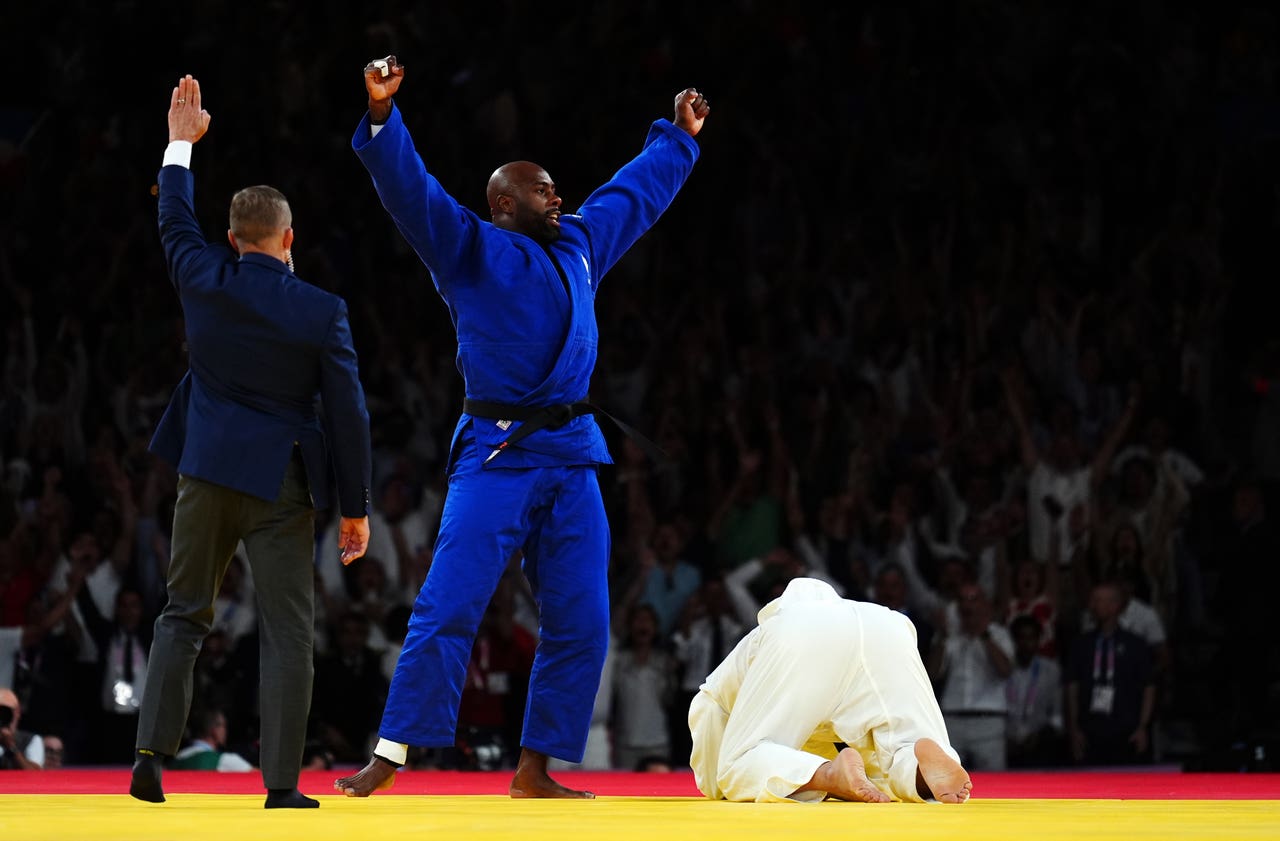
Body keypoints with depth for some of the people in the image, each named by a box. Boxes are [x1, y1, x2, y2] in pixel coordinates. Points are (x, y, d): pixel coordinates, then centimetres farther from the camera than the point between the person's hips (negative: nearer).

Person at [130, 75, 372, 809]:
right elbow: (348, 413, -7)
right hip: (281, 484, -3)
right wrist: (355, 507, 2)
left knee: (185, 615, 14)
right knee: (288, 630, 0)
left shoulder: (205, 281, -4)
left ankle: (152, 752, 2)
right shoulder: (322, 312, -11)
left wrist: (181, 144, 33)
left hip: (208, 472, 3)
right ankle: (282, 783, -4)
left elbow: (176, 223, 19)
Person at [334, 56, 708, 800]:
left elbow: (637, 190, 34)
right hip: (496, 456, -6)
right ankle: (389, 759, -9)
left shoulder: (579, 246, 19)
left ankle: (534, 771, 12)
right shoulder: (469, 249, 1)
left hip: (572, 459, 6)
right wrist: (382, 114, -24)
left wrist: (679, 138, 44)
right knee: (448, 609, -13)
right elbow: (409, 187, -11)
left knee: (580, 622, 4)